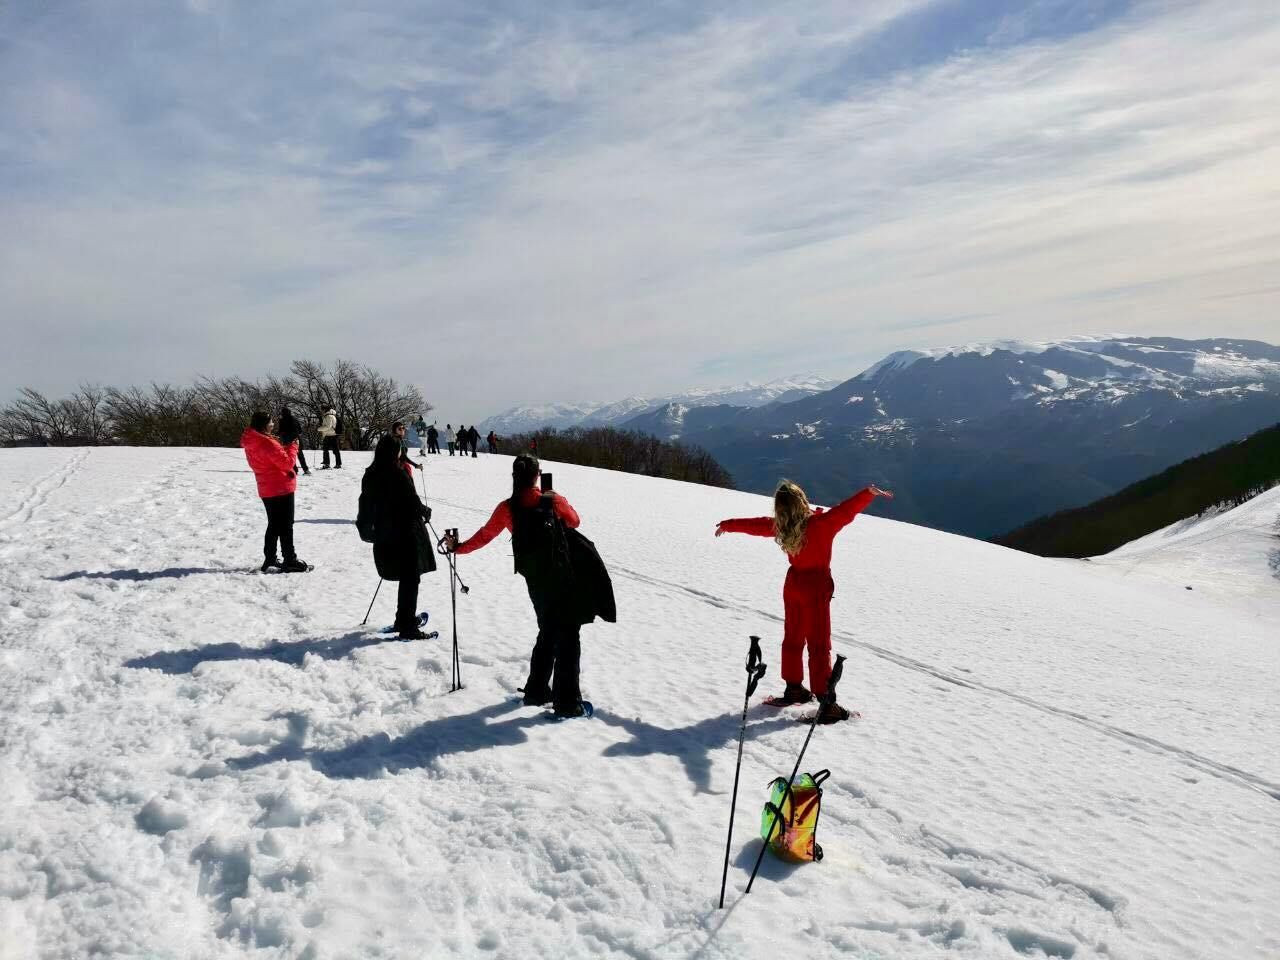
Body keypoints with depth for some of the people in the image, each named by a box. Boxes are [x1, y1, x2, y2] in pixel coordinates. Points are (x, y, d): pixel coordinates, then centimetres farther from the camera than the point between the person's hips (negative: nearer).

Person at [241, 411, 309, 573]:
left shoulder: (251, 443, 7)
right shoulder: (267, 443, -22)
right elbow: (287, 463, -19)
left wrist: (284, 448, 6)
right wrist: (293, 447, -6)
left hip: (267, 490, 9)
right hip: (281, 488, -9)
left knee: (274, 524, 18)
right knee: (286, 525, -2)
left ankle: (270, 559, 21)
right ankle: (290, 561, 2)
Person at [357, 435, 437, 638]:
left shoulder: (371, 475, 3)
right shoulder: (398, 474, -20)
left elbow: (366, 505, 12)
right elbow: (413, 504, -18)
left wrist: (366, 529, 26)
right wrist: (426, 511, 2)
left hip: (383, 536, 8)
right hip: (405, 534, -8)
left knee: (405, 578, 21)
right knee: (410, 580, 1)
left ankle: (403, 620, 31)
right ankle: (407, 628, 3)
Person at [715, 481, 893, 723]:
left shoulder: (780, 526, -5)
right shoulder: (821, 523, -22)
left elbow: (753, 524, 9)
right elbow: (846, 511, -31)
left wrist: (727, 525, 24)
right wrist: (869, 492, -29)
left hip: (792, 584, 6)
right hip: (816, 588, -6)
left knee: (793, 638, 19)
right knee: (819, 646, -4)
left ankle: (793, 688, 32)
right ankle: (826, 704, -3)